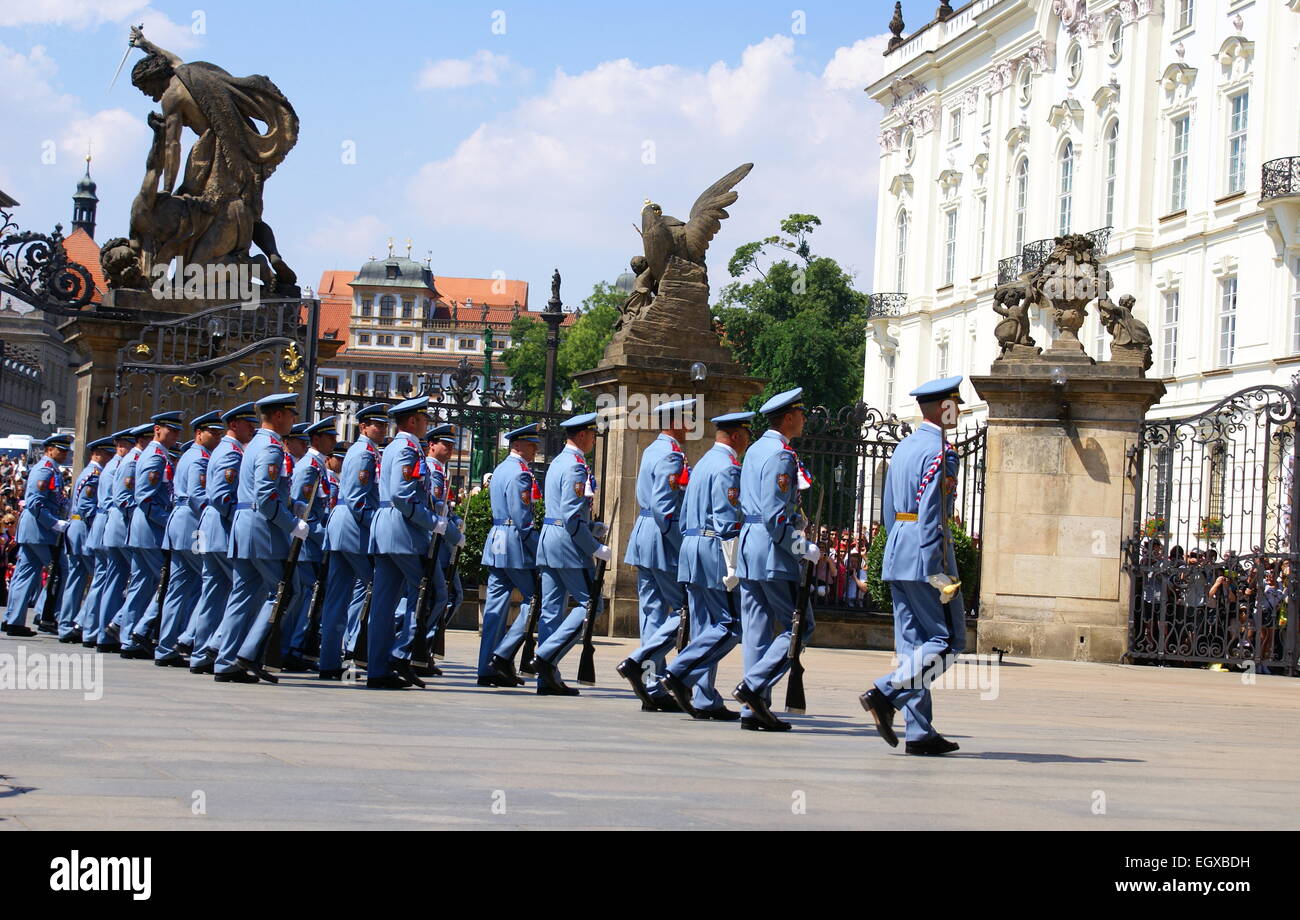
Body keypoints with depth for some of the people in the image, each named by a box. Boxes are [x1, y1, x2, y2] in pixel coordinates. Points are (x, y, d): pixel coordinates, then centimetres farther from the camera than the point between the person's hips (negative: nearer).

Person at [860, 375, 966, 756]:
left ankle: (920, 733, 6)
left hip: (897, 554, 9)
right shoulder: (940, 451, -11)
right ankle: (884, 693, -14)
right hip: (925, 555, -9)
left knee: (912, 643, 7)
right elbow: (931, 516, -19)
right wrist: (937, 571, -20)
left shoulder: (904, 447, 16)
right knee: (947, 642, -2)